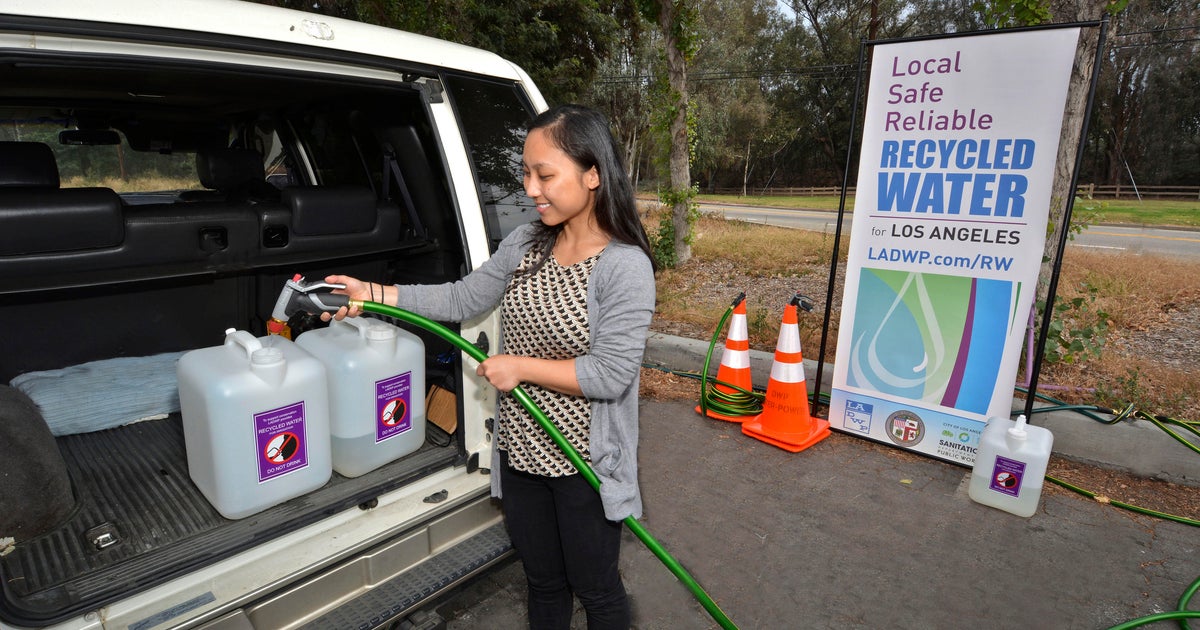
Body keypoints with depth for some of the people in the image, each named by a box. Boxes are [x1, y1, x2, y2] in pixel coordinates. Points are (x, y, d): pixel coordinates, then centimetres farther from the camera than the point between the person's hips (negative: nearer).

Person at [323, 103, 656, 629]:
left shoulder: (625, 266, -21)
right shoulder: (525, 244, -1)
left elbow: (611, 375, -24)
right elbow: (462, 298, 5)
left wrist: (520, 366, -18)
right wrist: (373, 294, 0)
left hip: (585, 464, -6)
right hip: (520, 452, 6)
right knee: (542, 583, 26)